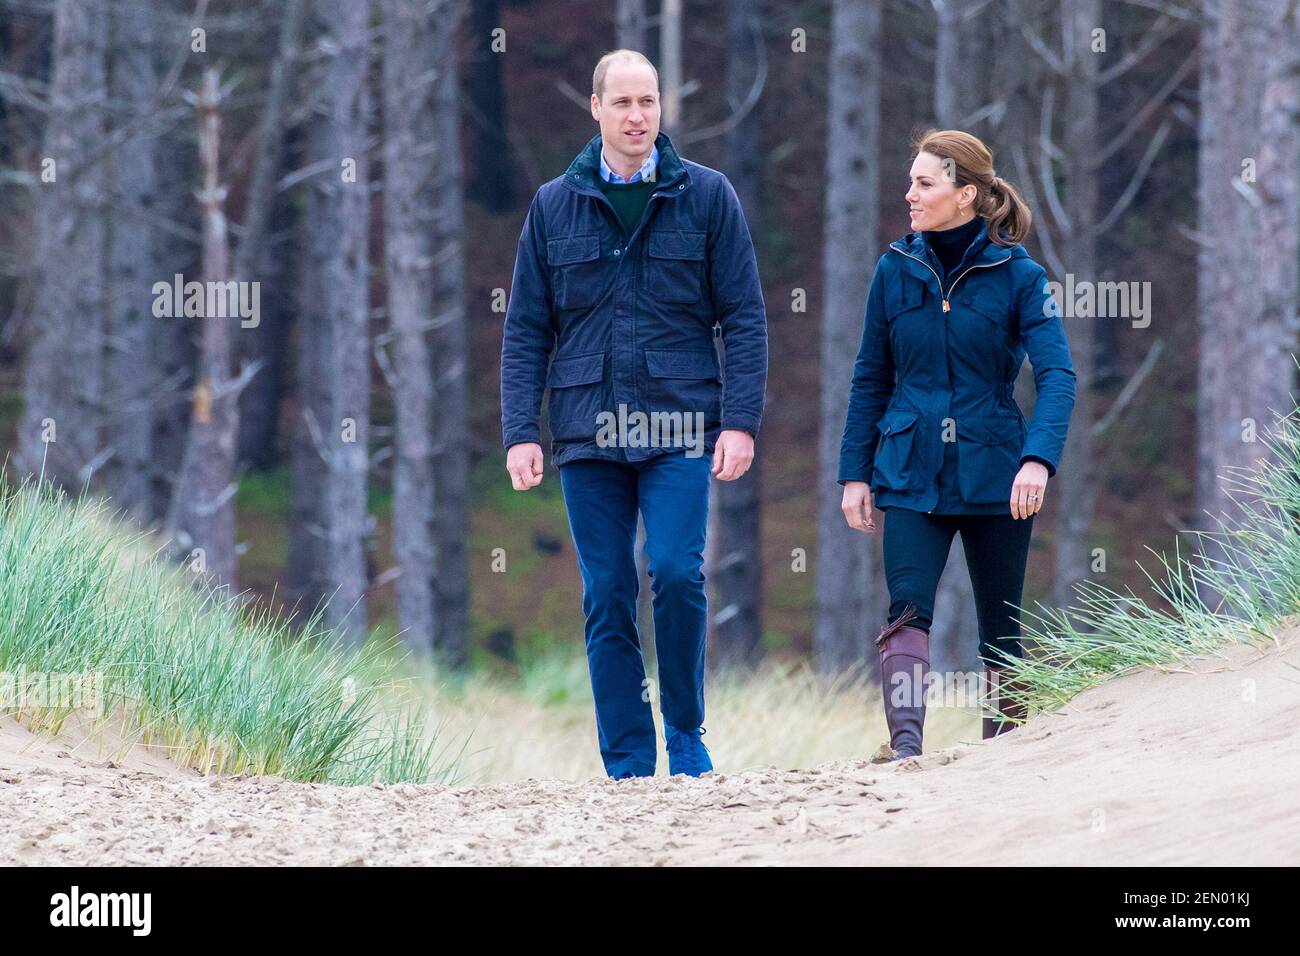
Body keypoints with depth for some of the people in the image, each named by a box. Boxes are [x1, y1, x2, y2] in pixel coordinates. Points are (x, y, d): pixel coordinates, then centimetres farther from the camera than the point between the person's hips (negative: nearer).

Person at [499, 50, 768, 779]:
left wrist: (740, 420, -8)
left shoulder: (706, 197, 4)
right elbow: (526, 330, 9)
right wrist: (520, 431, -1)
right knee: (607, 599, 2)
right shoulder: (555, 206, 8)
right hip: (588, 432, 2)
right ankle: (628, 766, 7)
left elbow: (745, 318, 2)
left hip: (679, 430, -2)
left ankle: (686, 731, 4)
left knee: (677, 573, -16)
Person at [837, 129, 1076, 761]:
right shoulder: (895, 272, 5)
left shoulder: (1017, 275, -4)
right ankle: (905, 742, -26)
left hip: (993, 474, -1)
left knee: (1000, 624, 7)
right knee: (907, 607, -17)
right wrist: (855, 473, 7)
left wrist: (1038, 459, -28)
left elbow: (1056, 374, -13)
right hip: (911, 475, 1)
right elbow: (870, 380, 11)